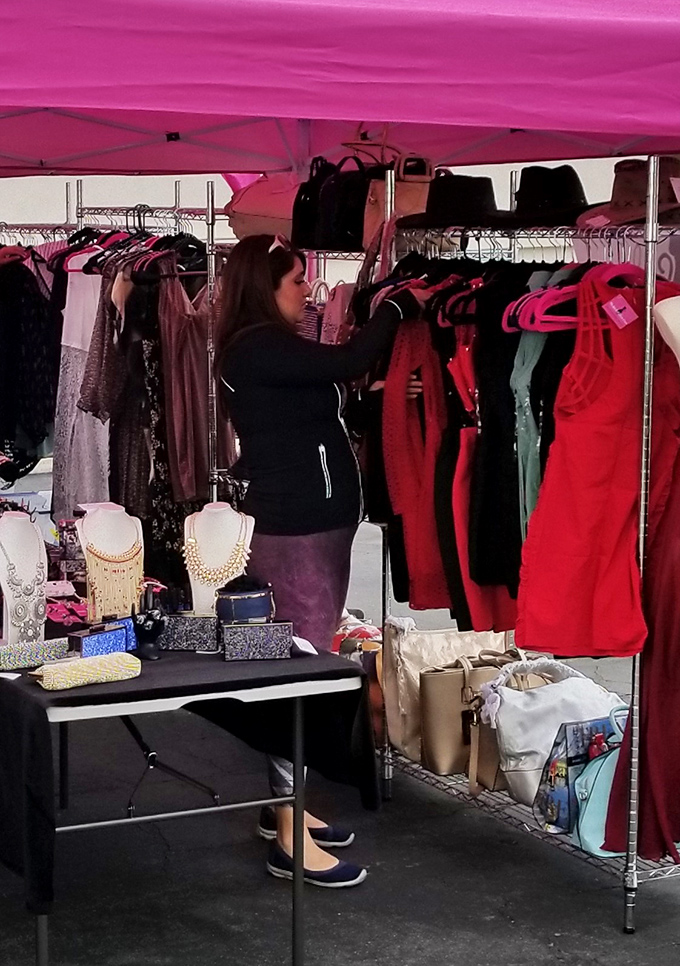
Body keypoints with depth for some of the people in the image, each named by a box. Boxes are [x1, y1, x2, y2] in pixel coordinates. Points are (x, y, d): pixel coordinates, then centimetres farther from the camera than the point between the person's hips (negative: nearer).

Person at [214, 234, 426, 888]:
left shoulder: (272, 350, 16)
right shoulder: (257, 347, -15)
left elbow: (323, 398, 17)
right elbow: (350, 362, -21)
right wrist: (402, 305, -7)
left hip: (312, 524, 10)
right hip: (296, 532, -10)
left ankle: (285, 805, 25)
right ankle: (290, 840, -2)